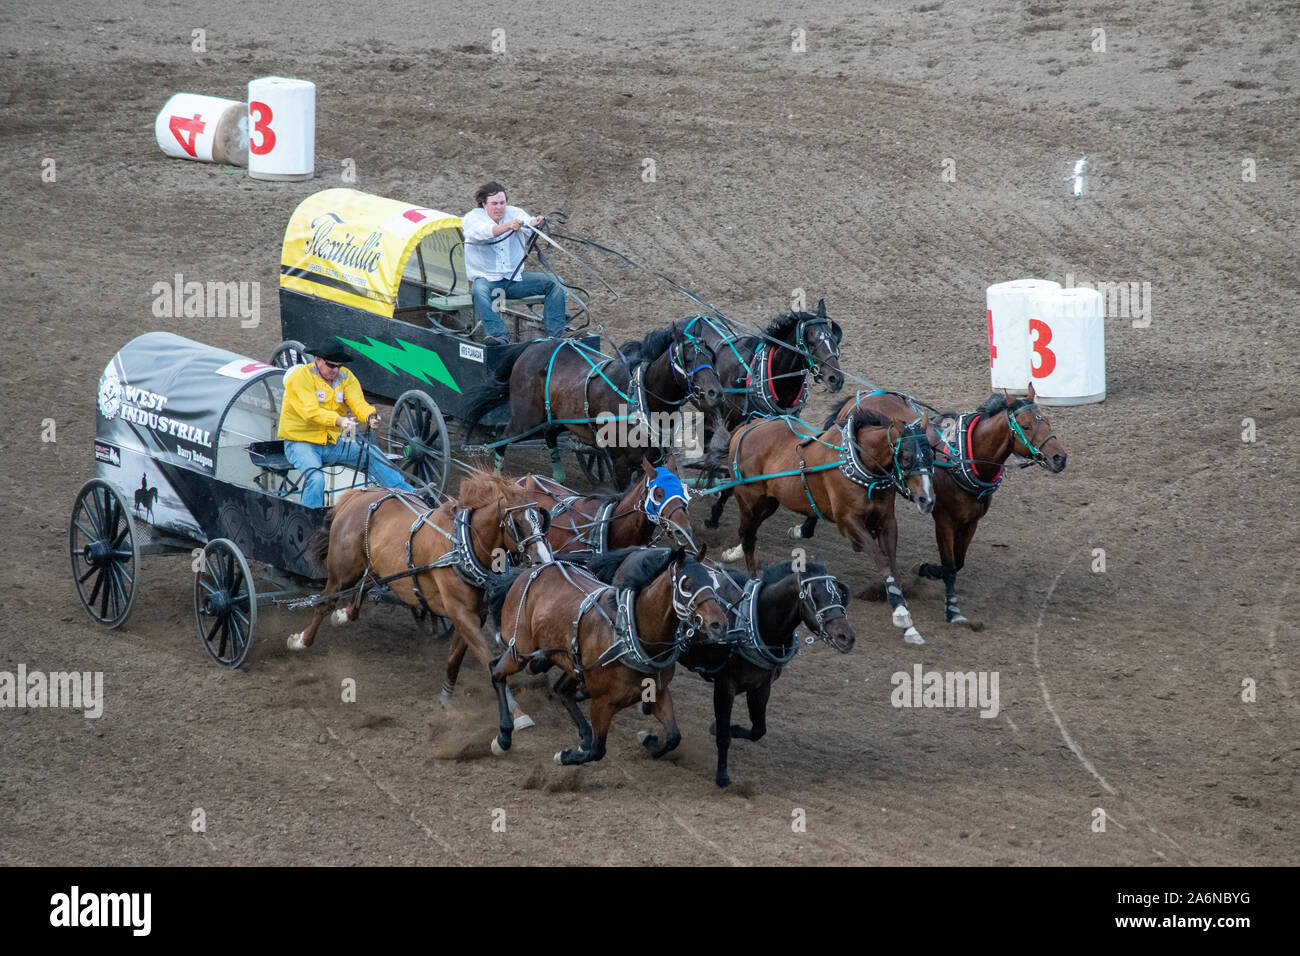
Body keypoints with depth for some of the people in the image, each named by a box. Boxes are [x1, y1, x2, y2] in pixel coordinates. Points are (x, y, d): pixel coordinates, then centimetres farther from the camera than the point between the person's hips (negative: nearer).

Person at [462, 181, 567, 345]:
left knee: (554, 283, -10)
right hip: (486, 279, -4)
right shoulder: (472, 218, -5)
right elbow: (483, 232, -29)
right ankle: (496, 336, -49)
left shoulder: (514, 213, 6)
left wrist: (534, 223, -44)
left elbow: (527, 222, -18)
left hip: (514, 279, 4)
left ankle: (555, 334, -13)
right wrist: (508, 226, -47)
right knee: (479, 290, -38)